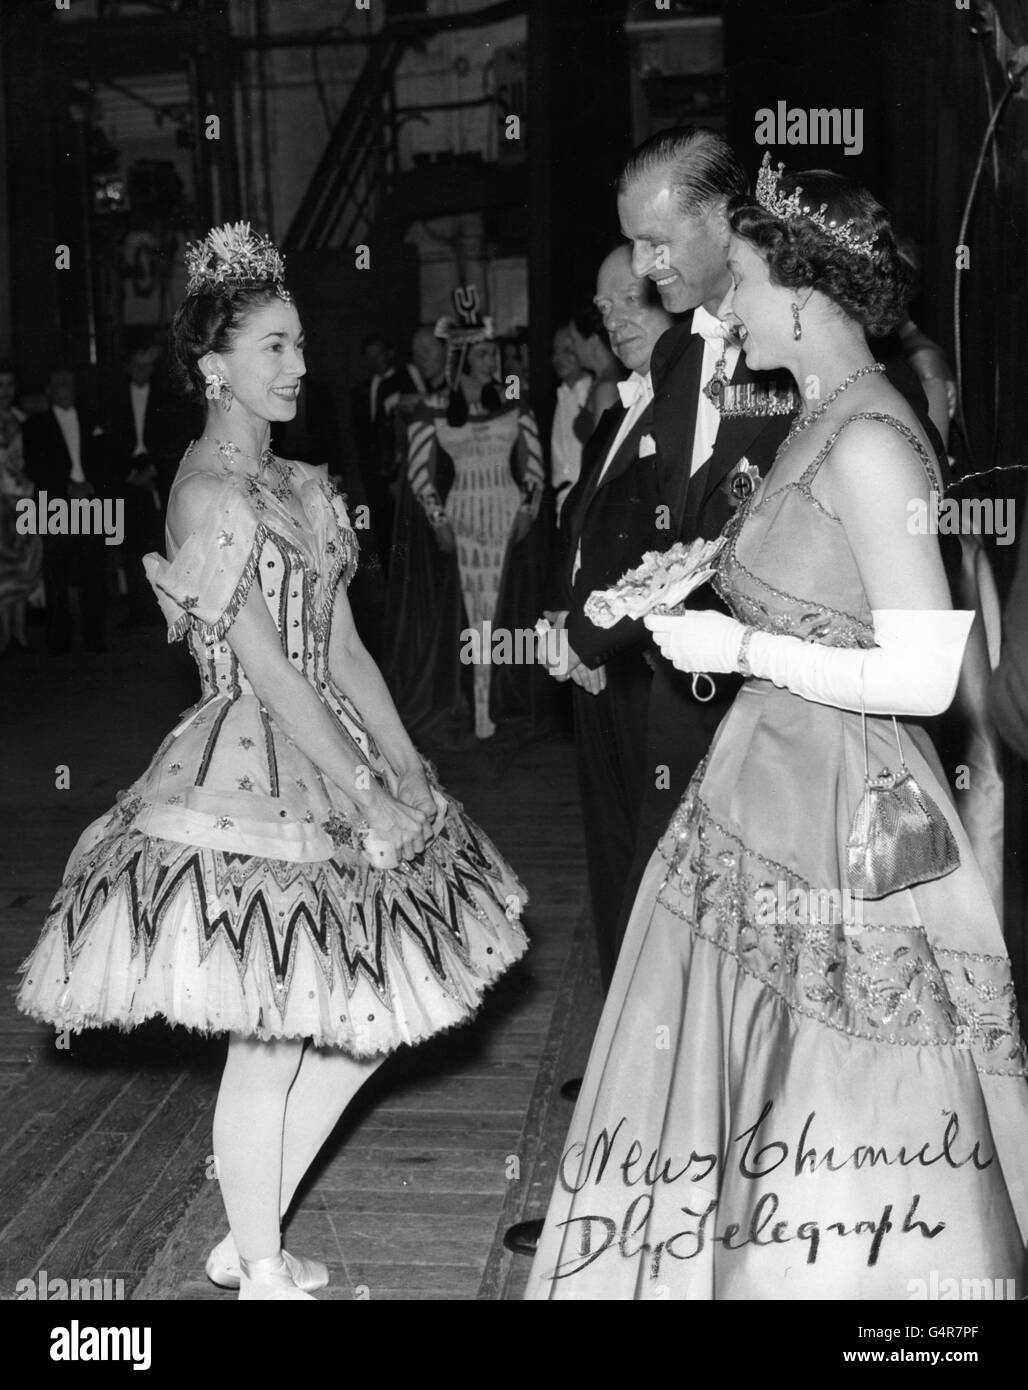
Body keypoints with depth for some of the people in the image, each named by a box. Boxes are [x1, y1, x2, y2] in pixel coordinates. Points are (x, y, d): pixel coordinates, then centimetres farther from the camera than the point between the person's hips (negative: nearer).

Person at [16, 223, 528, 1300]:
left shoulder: (298, 486, 12)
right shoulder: (207, 494, -13)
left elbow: (343, 651, 12)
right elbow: (268, 670, -17)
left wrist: (410, 773, 6)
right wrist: (367, 799, -16)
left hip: (330, 759, 9)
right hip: (249, 776, -9)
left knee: (360, 1021, 13)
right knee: (268, 1042, 3)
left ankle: (250, 1237, 29)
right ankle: (263, 1273, 22)